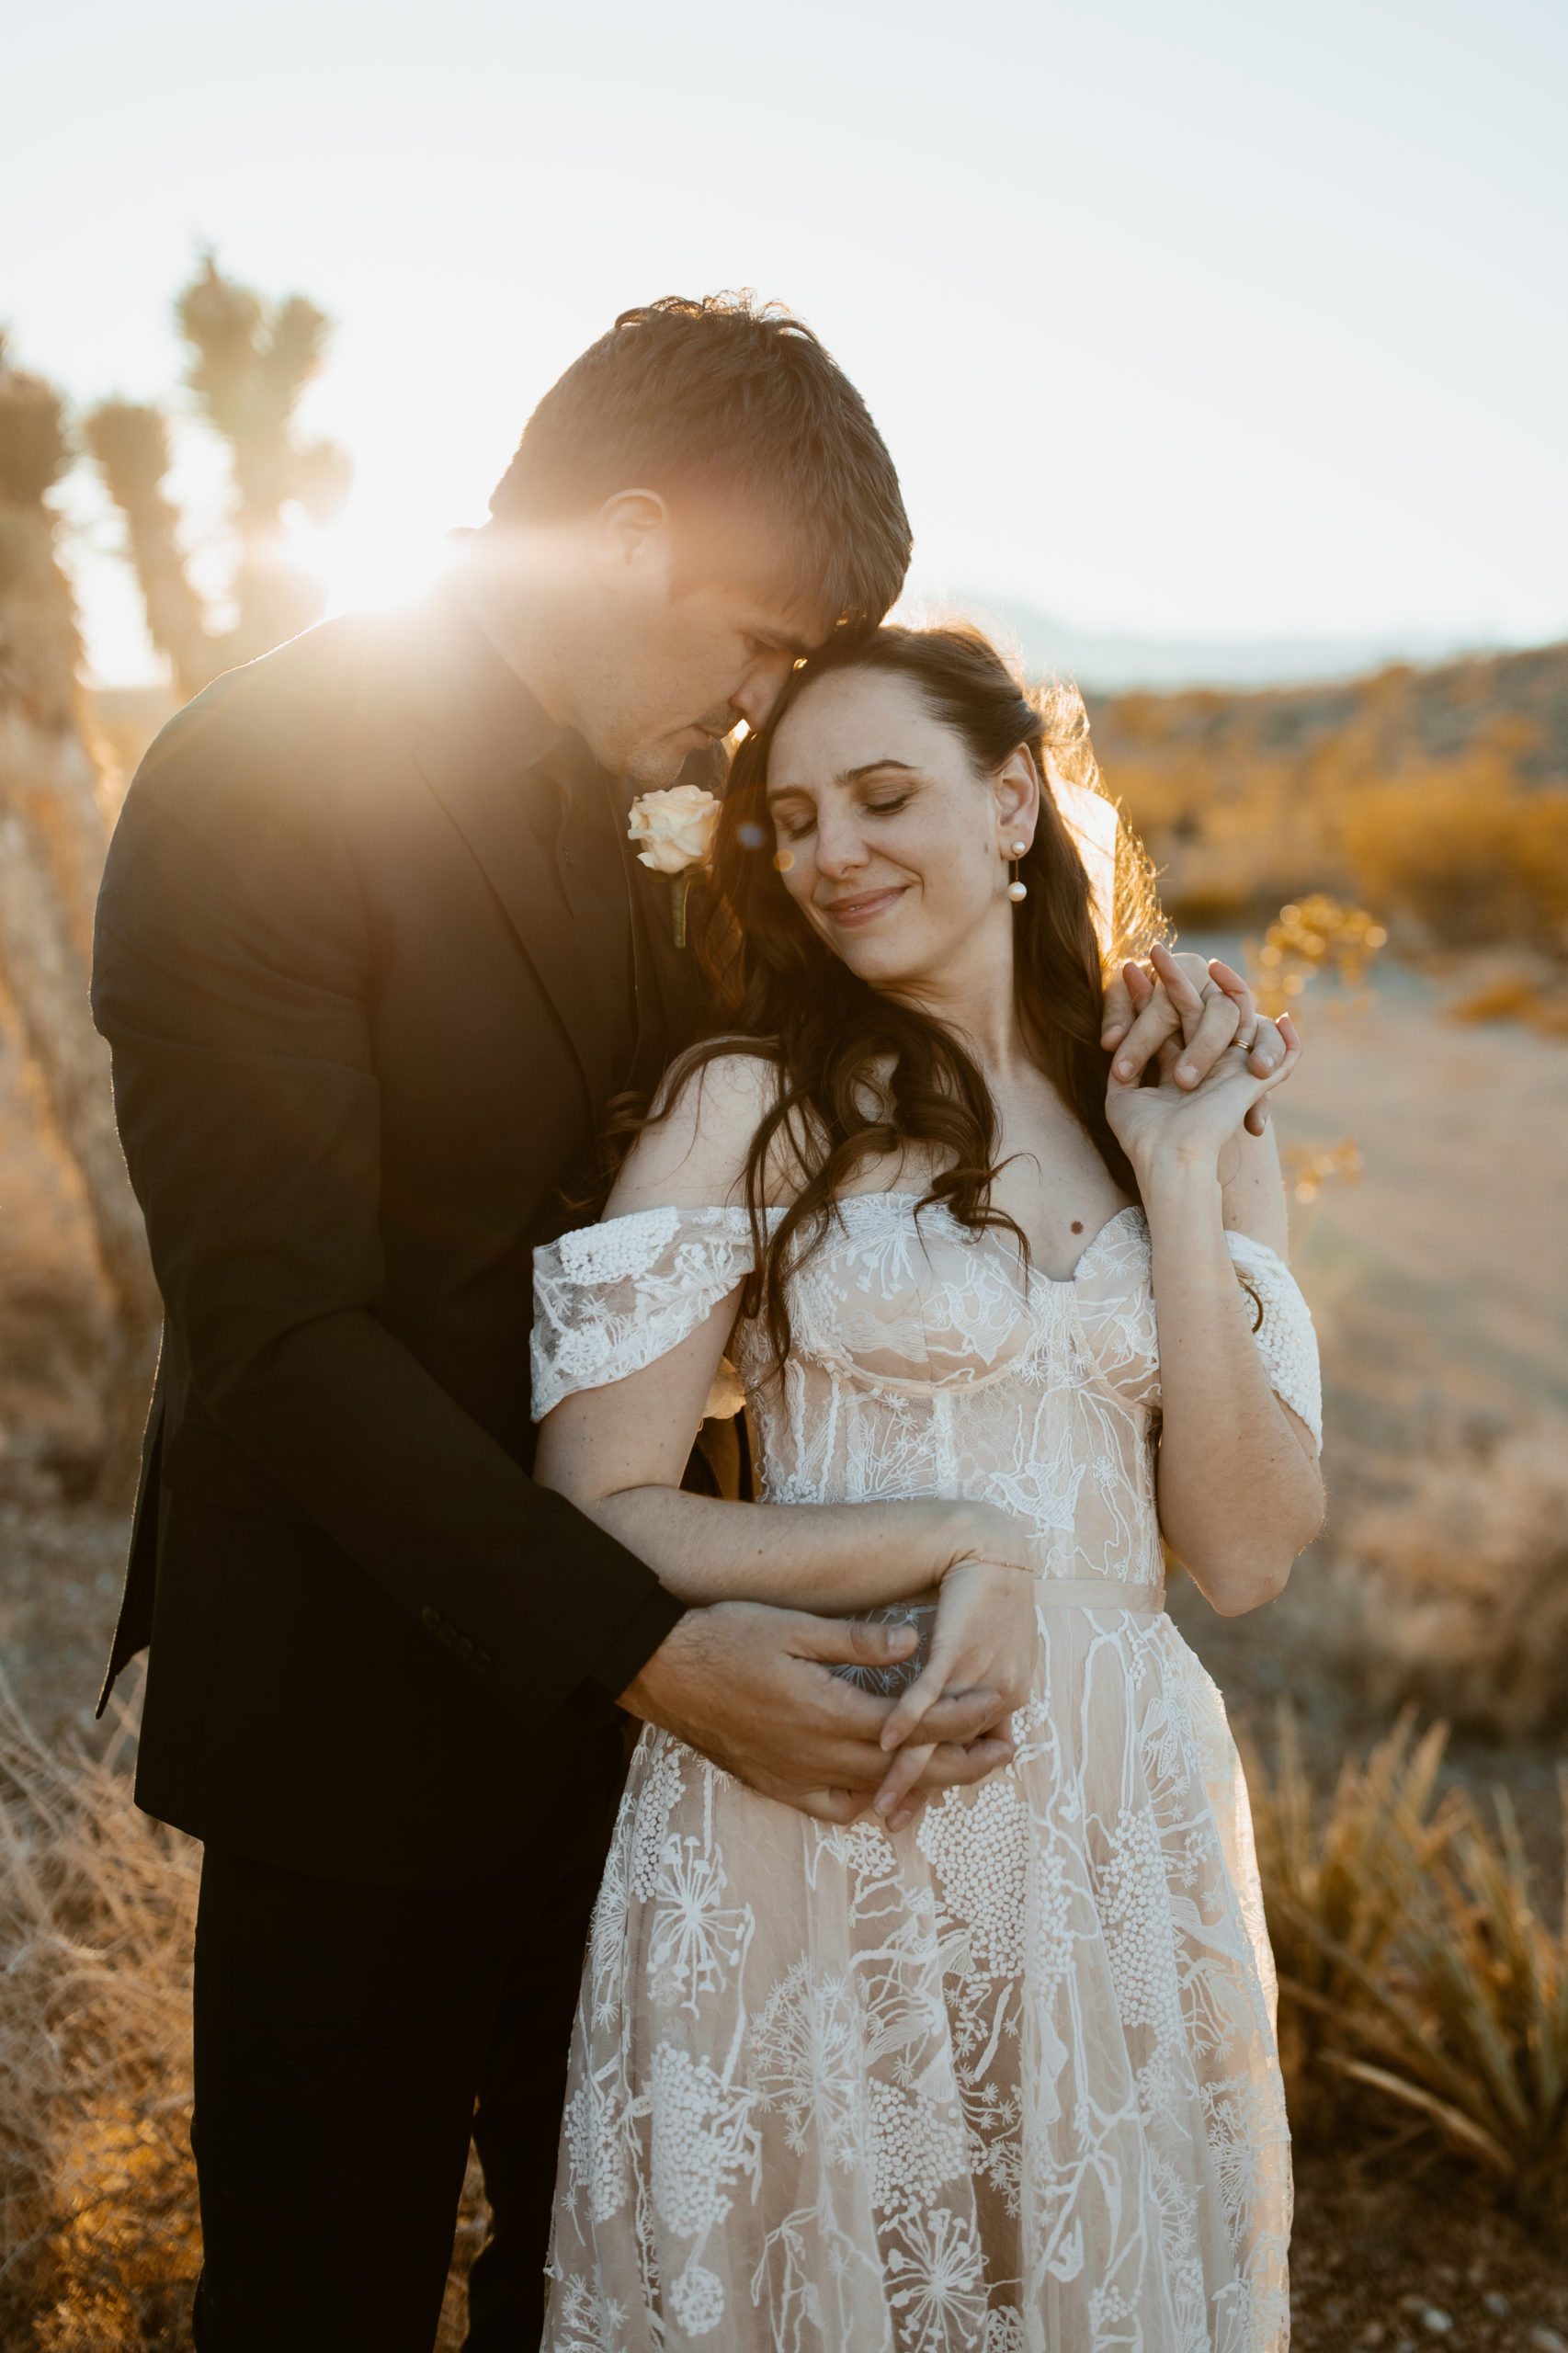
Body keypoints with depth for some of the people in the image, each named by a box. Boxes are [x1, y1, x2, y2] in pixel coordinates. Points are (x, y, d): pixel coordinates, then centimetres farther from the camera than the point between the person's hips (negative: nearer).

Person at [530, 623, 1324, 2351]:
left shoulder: (1194, 1124, 5)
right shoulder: (746, 1105, -6)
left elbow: (1245, 1554, -2)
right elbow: (594, 1513, -10)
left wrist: (1182, 1183, -8)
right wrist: (952, 1541, -19)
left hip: (1117, 1826, 4)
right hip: (811, 1831, -3)